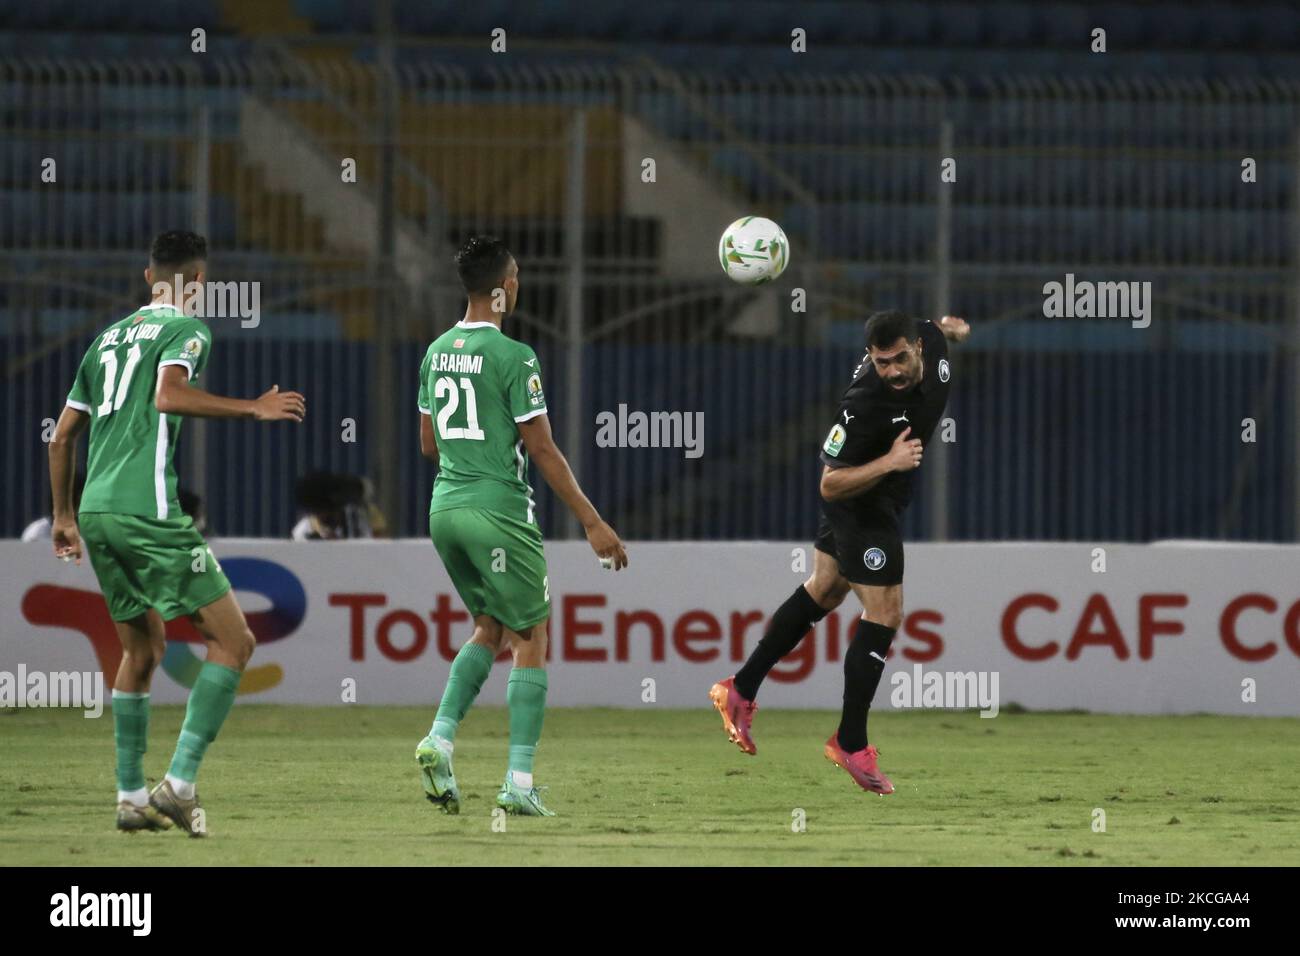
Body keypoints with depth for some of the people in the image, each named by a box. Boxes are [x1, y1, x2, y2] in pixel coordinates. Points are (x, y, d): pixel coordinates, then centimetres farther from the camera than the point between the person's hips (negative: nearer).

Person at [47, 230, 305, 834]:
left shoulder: (110, 337, 22)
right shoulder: (186, 329, 0)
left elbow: (63, 433, 25)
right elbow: (169, 395, -20)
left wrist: (64, 517, 33)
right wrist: (252, 410, -14)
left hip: (96, 513, 8)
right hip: (147, 510, -8)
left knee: (142, 649, 21)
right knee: (232, 640, -4)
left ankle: (131, 796, 17)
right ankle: (180, 781, -14)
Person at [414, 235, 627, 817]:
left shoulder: (437, 352, 8)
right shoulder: (512, 357, -13)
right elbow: (542, 451, -13)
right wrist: (591, 523, -8)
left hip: (444, 508, 7)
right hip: (498, 512, -7)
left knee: (490, 628, 21)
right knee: (530, 639, 4)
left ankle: (440, 738, 1)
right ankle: (519, 784, 0)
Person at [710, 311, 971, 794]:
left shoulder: (929, 342, -16)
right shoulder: (864, 406, -38)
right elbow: (830, 483, -31)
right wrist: (889, 462, -40)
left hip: (882, 498, 9)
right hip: (861, 506, -9)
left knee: (822, 591, 20)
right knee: (883, 616, -6)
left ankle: (740, 691, 31)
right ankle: (851, 744, 6)